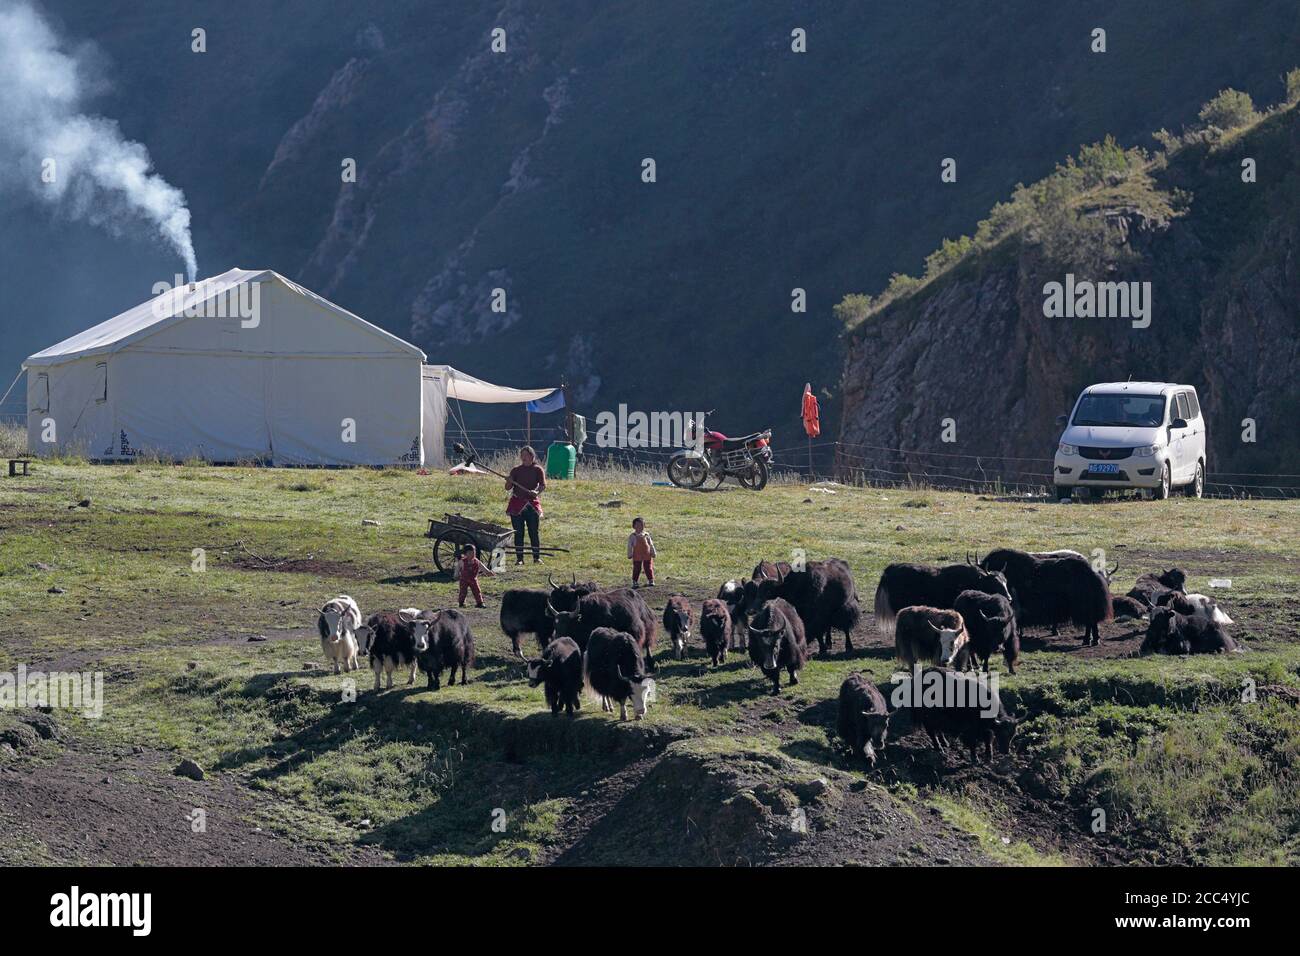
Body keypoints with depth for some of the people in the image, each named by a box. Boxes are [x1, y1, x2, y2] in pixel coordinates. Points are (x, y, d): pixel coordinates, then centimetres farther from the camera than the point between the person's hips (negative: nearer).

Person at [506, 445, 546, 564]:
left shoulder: (537, 470, 5)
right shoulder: (516, 470, 10)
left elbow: (543, 485, -7)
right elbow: (507, 488, 9)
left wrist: (537, 492, -28)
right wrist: (509, 482, -14)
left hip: (532, 505, -2)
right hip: (517, 504, 2)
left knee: (533, 532, -1)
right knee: (518, 533, 1)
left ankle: (537, 557, 7)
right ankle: (519, 558, 6)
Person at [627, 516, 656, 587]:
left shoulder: (646, 535, 3)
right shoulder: (632, 536, -1)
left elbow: (651, 545, 9)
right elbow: (629, 546, 2)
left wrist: (653, 553, 7)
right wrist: (629, 555, -2)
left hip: (647, 556, 1)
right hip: (637, 557, -1)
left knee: (648, 568, 5)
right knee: (636, 569, 2)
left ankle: (651, 581, 15)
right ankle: (635, 582, 8)